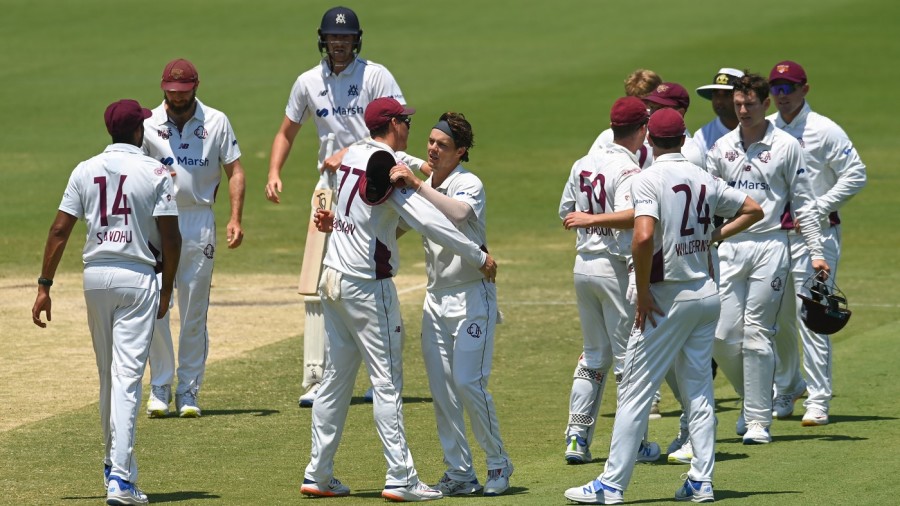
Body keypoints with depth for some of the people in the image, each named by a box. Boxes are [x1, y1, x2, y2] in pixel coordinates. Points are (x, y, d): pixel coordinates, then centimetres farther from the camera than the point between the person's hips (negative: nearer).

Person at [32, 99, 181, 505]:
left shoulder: (86, 171, 4)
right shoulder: (154, 173, -5)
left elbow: (60, 231, 1)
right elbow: (171, 238, -8)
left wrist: (44, 287, 3)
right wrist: (167, 289, 3)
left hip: (96, 274, 4)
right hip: (138, 277, -4)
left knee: (108, 373, 18)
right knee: (127, 376, -8)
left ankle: (115, 462, 28)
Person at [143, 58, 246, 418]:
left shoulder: (216, 122, 4)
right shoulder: (148, 125, 2)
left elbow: (234, 171, 5)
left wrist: (235, 219, -5)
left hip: (199, 223, 0)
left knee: (194, 312, 3)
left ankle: (188, 391, 10)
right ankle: (160, 387, 8)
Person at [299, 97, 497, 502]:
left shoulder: (353, 155, 8)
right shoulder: (386, 166, -17)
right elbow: (428, 221, -22)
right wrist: (479, 257, -17)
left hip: (333, 277, 8)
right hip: (367, 284, -8)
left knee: (336, 378, 12)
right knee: (387, 381, -6)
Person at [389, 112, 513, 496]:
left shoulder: (469, 185, -12)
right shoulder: (425, 190, 11)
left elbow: (459, 212, -35)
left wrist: (416, 185, -37)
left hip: (471, 296, -7)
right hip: (436, 298, 7)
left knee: (469, 382, -10)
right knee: (441, 389, 4)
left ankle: (498, 463, 6)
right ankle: (460, 473, 10)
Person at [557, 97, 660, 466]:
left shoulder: (582, 165, 7)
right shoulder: (628, 170, -15)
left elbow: (566, 214, 14)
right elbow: (630, 215, -31)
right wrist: (594, 219, -23)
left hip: (583, 265, 7)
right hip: (618, 268, -7)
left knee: (594, 354, 16)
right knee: (629, 358, 2)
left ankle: (577, 436, 10)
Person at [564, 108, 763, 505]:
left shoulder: (648, 180, -13)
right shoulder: (706, 181, 6)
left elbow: (643, 237, -26)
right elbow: (753, 210, 17)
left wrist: (643, 295, -17)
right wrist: (716, 235, 13)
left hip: (668, 297, -6)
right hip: (706, 292, 6)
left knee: (635, 392, -2)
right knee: (699, 390, 12)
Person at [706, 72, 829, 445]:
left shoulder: (786, 146, 0)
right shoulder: (722, 148, 9)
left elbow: (802, 202, 2)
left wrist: (816, 252, -3)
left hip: (770, 244, -4)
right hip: (729, 247, 4)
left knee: (756, 334, -6)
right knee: (722, 336, -1)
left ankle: (759, 420, 1)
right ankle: (751, 400, 22)